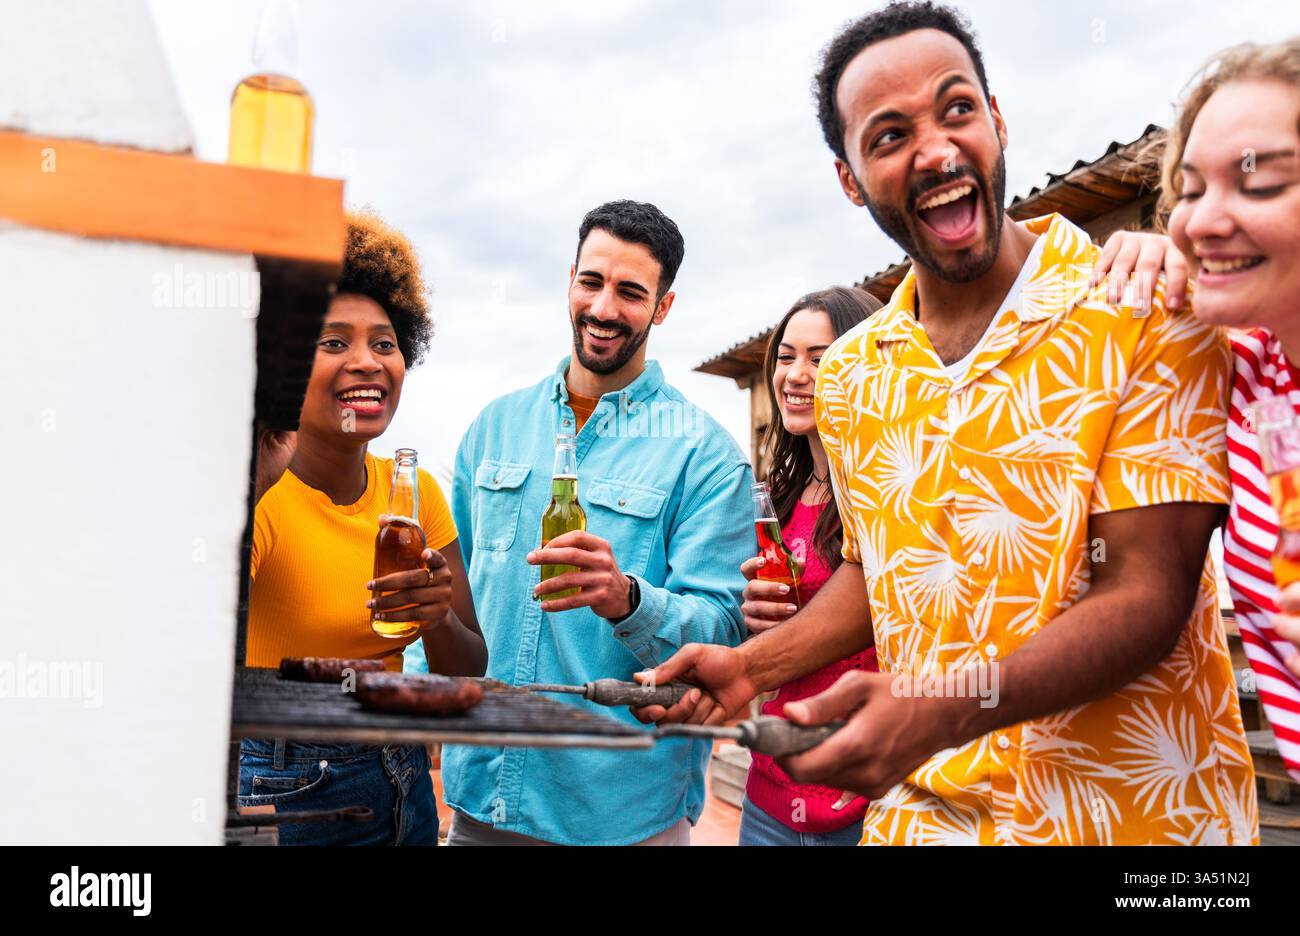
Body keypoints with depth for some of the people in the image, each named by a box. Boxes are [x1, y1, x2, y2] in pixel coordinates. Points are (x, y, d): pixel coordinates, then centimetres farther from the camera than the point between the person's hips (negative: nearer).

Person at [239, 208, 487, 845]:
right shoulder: (261, 494, -18)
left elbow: (468, 672, 0)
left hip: (401, 783, 5)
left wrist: (439, 619, -21)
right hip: (281, 797, -5)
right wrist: (254, 483, -38)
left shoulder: (415, 492, -2)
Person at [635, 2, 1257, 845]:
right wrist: (753, 666, 0)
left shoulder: (1147, 316, -13)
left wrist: (948, 708, -33)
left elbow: (1149, 591, -18)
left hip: (1131, 808, -4)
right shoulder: (846, 376, 2)